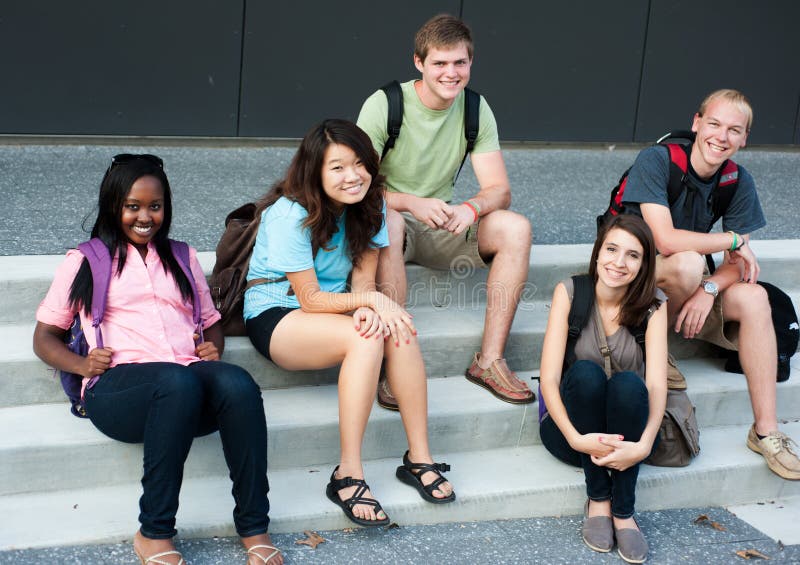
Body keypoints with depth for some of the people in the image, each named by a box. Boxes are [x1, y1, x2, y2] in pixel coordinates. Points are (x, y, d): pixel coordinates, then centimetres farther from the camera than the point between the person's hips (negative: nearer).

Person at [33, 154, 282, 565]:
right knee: (178, 381, -39)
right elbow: (44, 337, 19)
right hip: (117, 386, -3)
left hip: (190, 382, 3)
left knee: (238, 383, -34)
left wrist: (212, 348, 6)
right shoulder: (84, 262, 20)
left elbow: (211, 324, 31)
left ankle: (254, 528, -27)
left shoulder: (183, 258, 29)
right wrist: (82, 365, -3)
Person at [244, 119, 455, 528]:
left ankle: (419, 458, -21)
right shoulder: (291, 214, -19)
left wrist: (368, 308, -25)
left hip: (332, 309, 6)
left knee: (397, 330, -27)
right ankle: (348, 475, -30)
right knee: (366, 339, -34)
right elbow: (310, 299, -18)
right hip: (275, 317, -6)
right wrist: (372, 300, -25)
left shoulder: (369, 206, 1)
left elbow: (363, 280, -3)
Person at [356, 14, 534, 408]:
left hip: (442, 224, 4)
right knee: (386, 222, -40)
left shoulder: (475, 109, -2)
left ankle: (489, 360, -19)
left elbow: (499, 190, -6)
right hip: (392, 217, -4)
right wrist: (413, 204, -36)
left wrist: (471, 208, -30)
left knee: (516, 228, -21)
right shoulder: (384, 105, -15)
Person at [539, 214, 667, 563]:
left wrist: (644, 445, -36)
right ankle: (597, 499, -19)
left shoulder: (653, 304, -6)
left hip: (626, 431, 1)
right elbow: (549, 379, -17)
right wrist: (576, 438, -33)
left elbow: (656, 383, -18)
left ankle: (623, 511, -20)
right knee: (585, 371, -31)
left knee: (628, 383, -31)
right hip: (572, 427, -1)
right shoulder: (570, 292, -9)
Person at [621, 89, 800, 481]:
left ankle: (765, 430, -18)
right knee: (687, 263, -36)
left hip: (693, 287, 5)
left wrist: (710, 288, -24)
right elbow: (666, 240, -27)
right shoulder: (656, 161, -17)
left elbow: (740, 263, -4)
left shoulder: (738, 181, -1)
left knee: (753, 297, -23)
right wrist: (732, 240, -17)